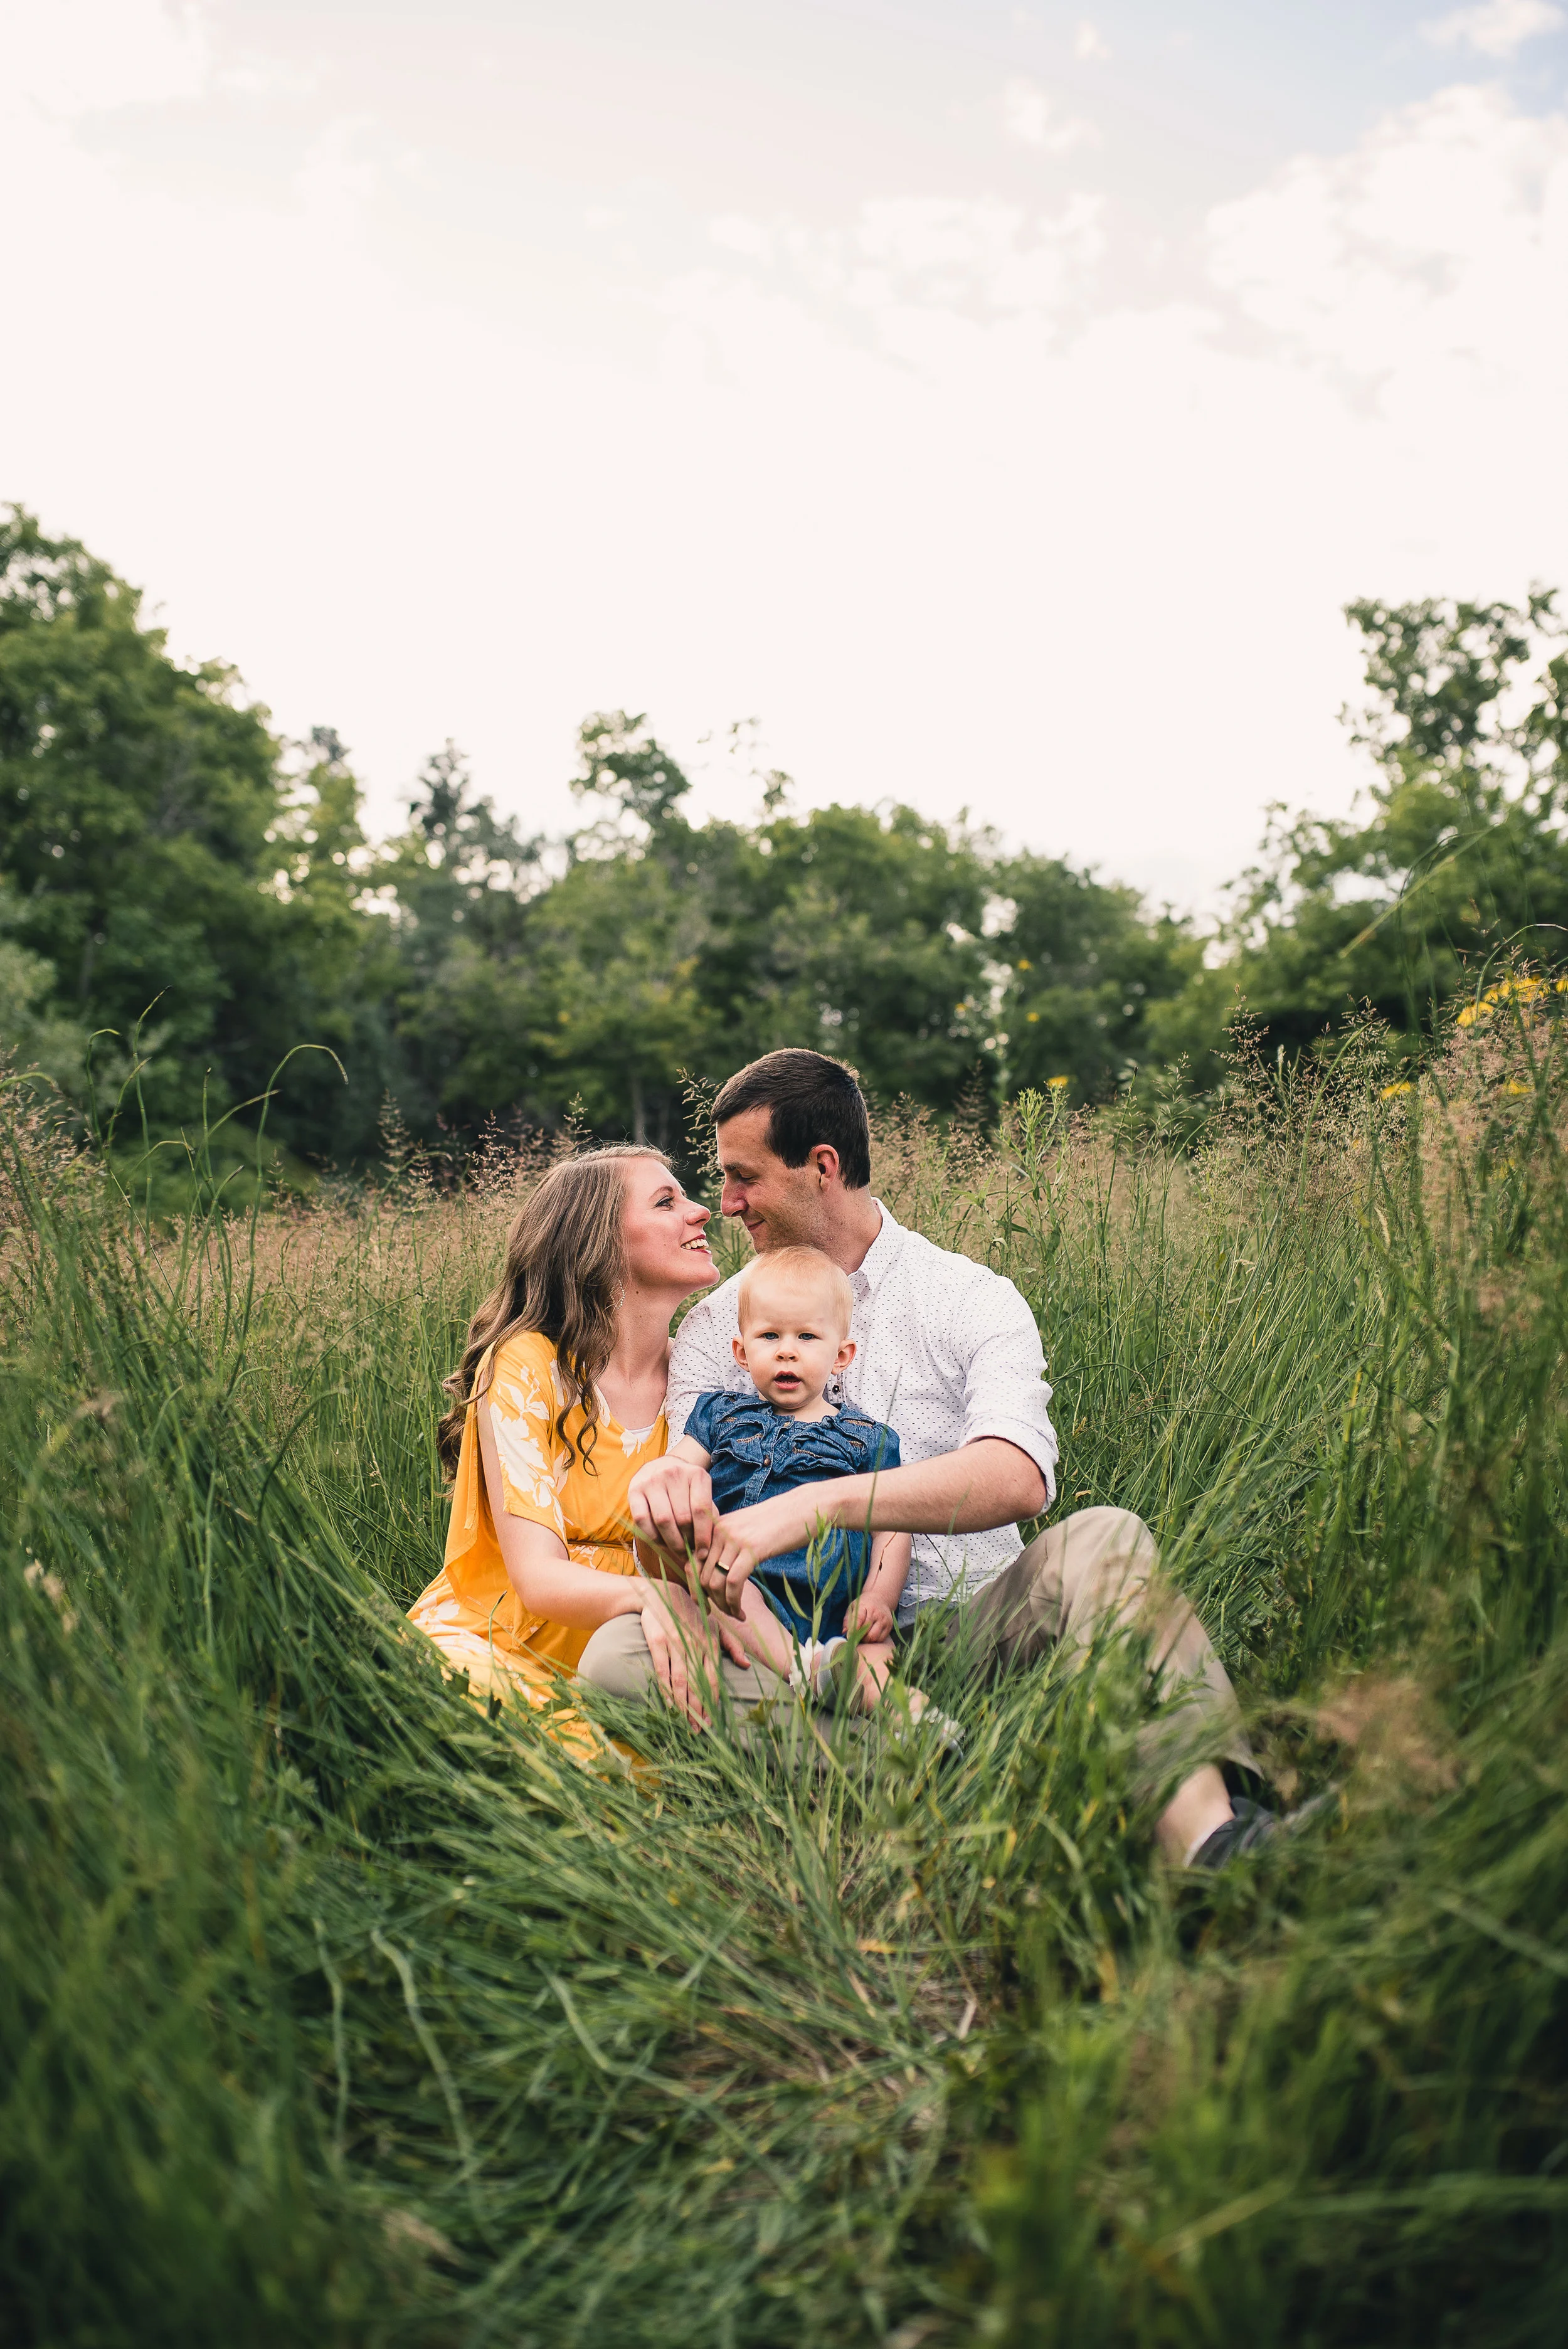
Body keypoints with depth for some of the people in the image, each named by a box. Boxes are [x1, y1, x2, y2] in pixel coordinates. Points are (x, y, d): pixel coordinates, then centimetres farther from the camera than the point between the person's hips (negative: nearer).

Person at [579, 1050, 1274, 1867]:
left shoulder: (972, 1301, 0)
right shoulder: (716, 1325, 9)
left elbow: (1018, 1477, -21)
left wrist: (813, 1504, -34)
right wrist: (665, 1480, -28)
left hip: (963, 1625, -1)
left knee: (1102, 1542, -29)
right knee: (620, 1653, -27)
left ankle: (1202, 1831, -43)